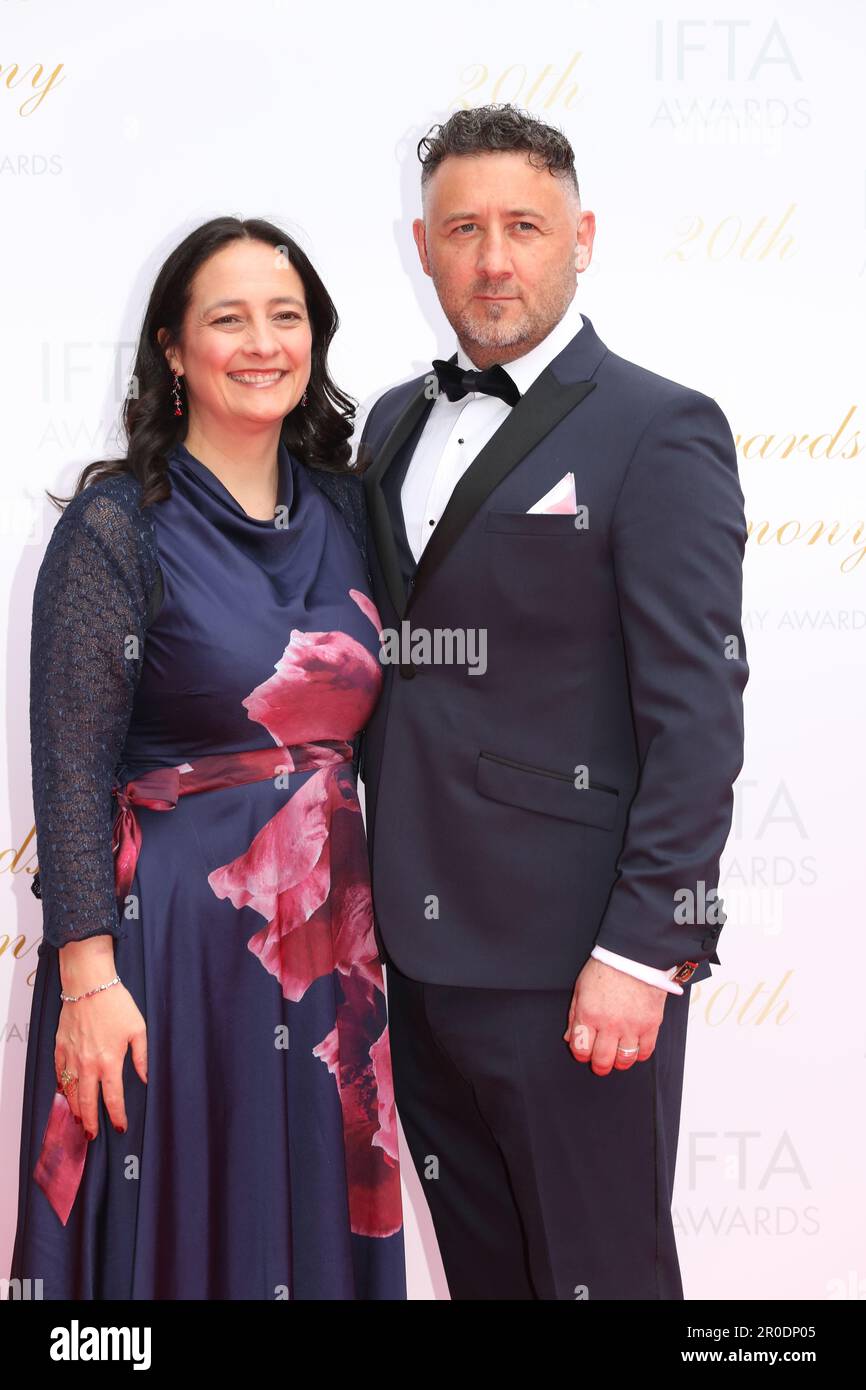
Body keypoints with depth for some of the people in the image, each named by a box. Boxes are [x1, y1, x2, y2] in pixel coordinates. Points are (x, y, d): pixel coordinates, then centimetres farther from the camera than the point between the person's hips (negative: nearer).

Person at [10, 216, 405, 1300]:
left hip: (332, 930, 5)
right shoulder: (116, 524, -9)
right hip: (174, 927, -5)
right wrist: (89, 980, -16)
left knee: (318, 1215, 14)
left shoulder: (344, 507, 7)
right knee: (184, 1226, 7)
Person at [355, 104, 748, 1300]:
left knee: (598, 1269, 4)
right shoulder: (398, 425, 14)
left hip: (572, 958, -6)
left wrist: (642, 952, -17)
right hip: (424, 943, 7)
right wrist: (373, 895, 10)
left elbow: (696, 715, -13)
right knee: (478, 1265, 17)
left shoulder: (660, 430, -8)